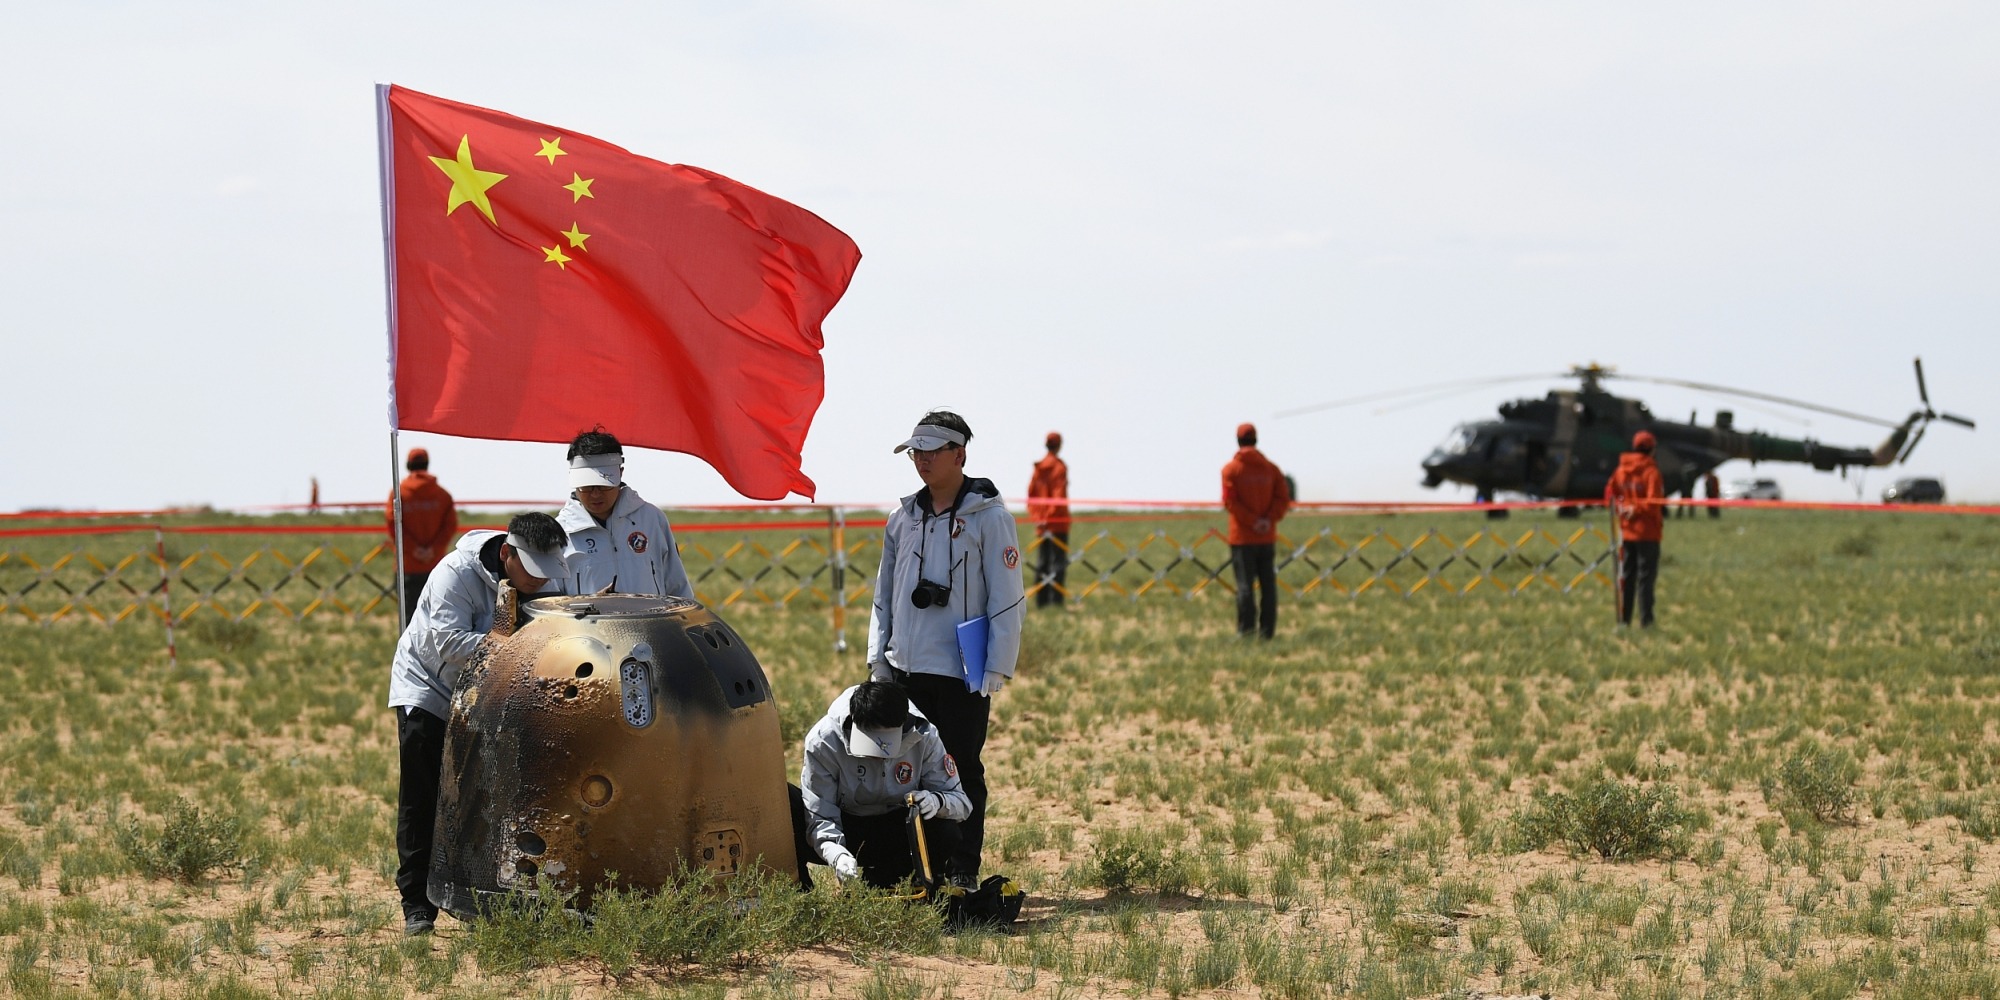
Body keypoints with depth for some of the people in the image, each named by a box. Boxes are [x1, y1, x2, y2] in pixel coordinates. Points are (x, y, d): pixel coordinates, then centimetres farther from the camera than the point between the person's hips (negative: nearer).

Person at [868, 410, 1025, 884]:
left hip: (962, 672, -5)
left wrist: (996, 671, -12)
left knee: (962, 772, 0)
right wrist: (877, 660, 11)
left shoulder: (988, 517, -5)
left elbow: (1006, 599, -7)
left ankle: (963, 872, 5)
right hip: (905, 668, 5)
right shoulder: (903, 517, 12)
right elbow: (884, 593, 18)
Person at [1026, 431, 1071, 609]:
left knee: (1041, 562, 8)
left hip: (1041, 523, 6)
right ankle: (1056, 599, -10)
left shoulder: (1038, 468, 10)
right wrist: (1051, 514, -11)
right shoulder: (1059, 467, -8)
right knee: (1058, 561, -4)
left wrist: (1036, 516, 7)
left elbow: (1031, 493, 9)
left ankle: (1041, 601, 8)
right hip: (1058, 522, -6)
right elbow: (1059, 494, -16)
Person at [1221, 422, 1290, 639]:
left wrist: (1252, 521, -12)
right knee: (1268, 585, 7)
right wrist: (1269, 519, -9)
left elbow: (1230, 501, -12)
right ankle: (1267, 630, 6)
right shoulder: (1271, 468, 6)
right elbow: (1283, 497, -2)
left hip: (1242, 537, -3)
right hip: (1268, 537, 3)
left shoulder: (1231, 469, -4)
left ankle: (1246, 629, -6)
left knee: (1244, 585, -2)